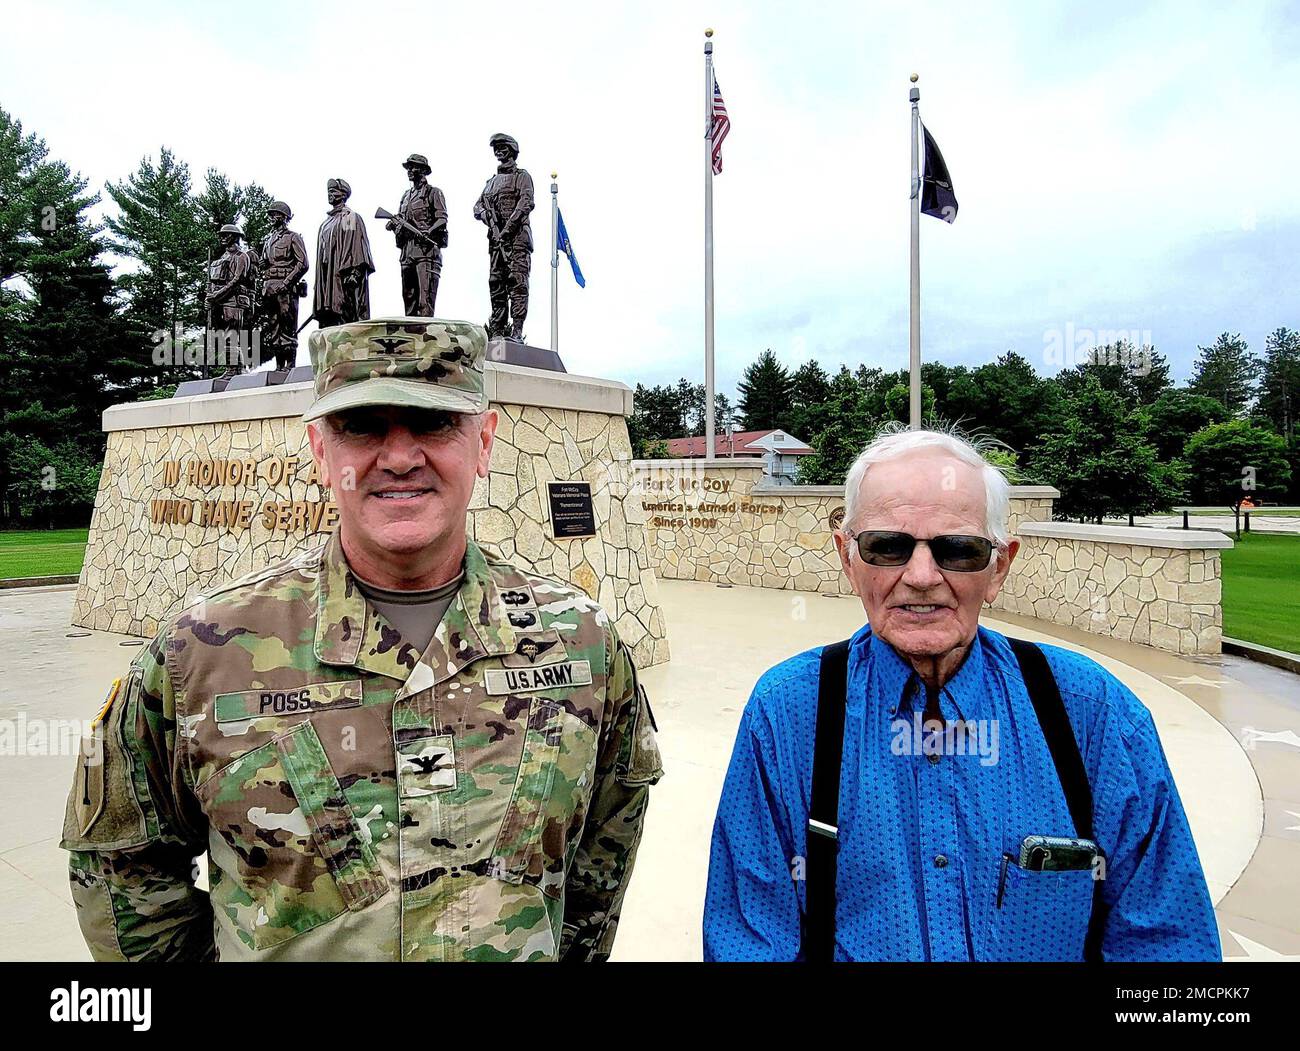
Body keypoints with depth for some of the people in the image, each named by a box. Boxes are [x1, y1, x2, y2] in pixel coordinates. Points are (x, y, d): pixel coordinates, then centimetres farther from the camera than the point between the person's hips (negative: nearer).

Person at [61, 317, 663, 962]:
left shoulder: (583, 637, -14)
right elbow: (118, 860, -3)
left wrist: (572, 946, 3)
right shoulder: (203, 651, -18)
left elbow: (609, 834, 3)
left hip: (531, 951, 1)